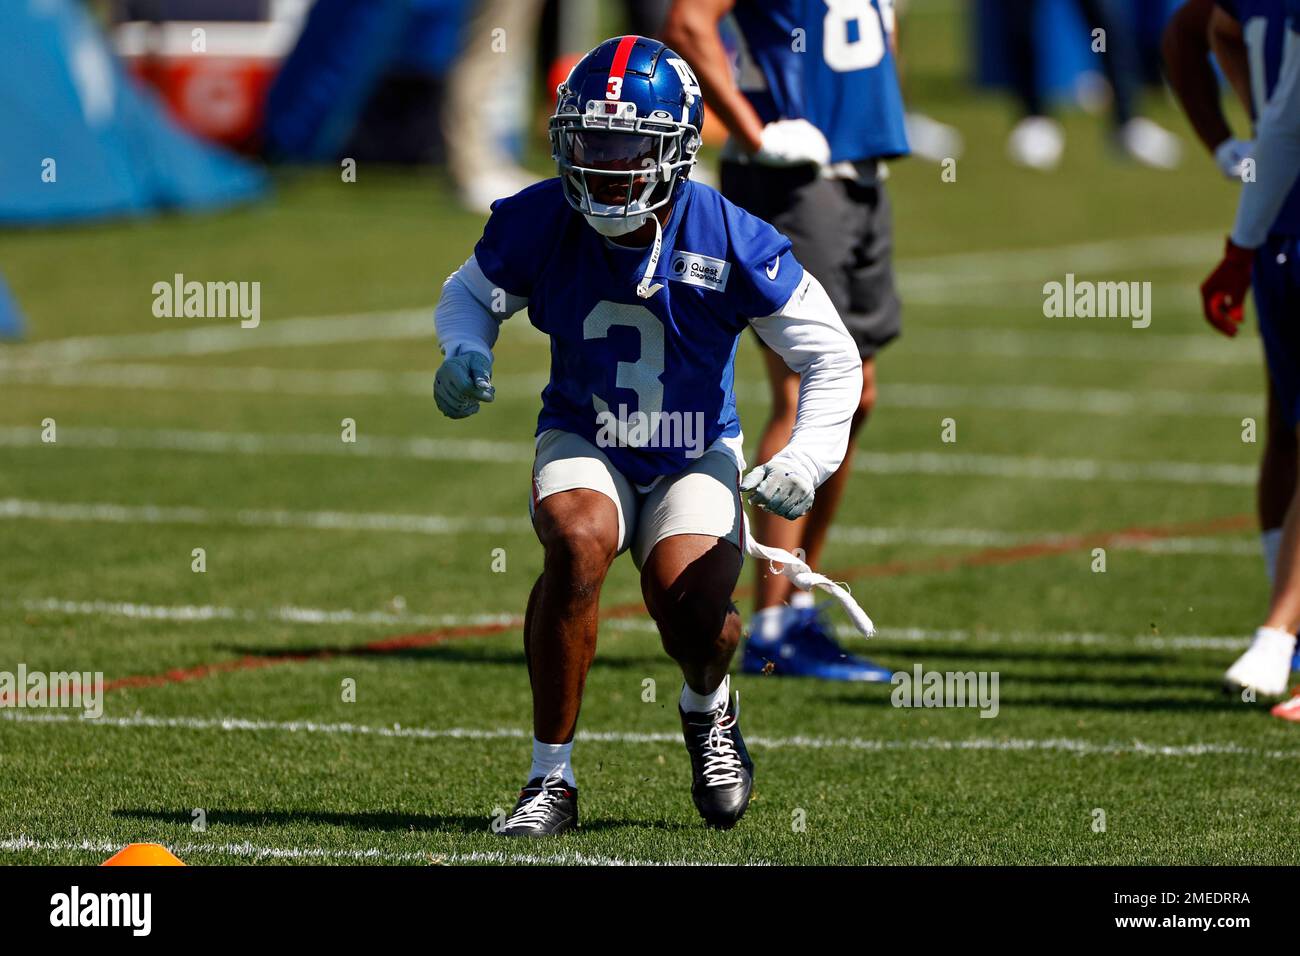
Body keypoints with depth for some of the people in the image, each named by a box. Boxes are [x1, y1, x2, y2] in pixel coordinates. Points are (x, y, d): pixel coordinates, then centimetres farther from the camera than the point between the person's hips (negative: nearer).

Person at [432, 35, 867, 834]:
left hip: (695, 456, -1)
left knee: (690, 603, -26)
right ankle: (552, 779, -19)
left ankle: (708, 707, 16)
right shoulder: (539, 225, -15)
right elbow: (470, 293, 8)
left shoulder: (729, 244, -20)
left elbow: (832, 358, -8)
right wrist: (466, 351, -14)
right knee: (579, 543, -33)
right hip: (585, 444, 1)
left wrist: (806, 461, -21)